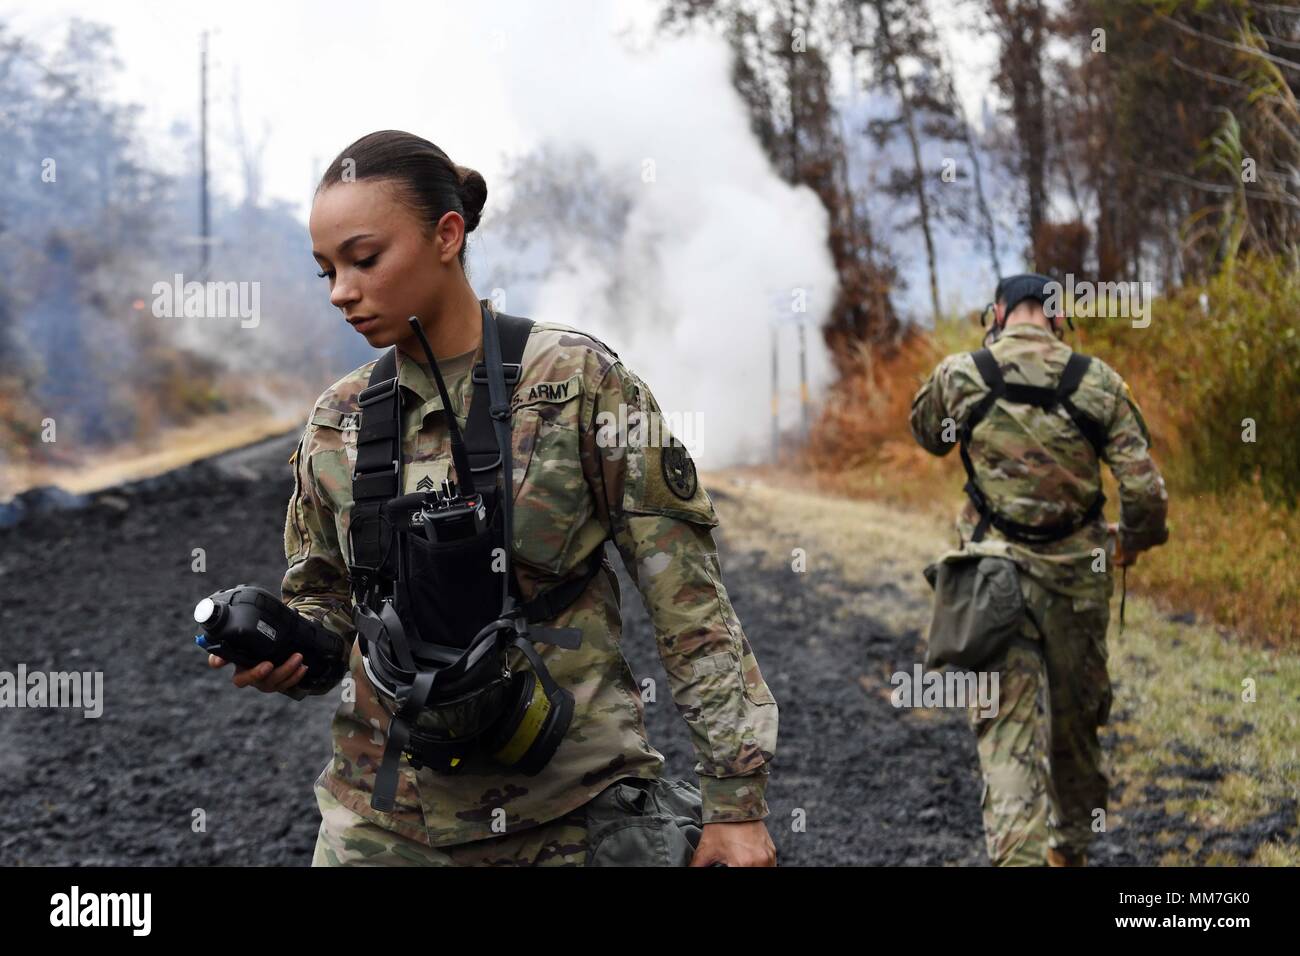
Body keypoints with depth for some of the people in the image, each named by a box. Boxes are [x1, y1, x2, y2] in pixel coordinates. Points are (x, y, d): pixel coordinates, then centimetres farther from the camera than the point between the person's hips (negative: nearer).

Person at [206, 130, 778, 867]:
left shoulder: (579, 381, -8)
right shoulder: (337, 422, 4)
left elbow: (690, 600, -8)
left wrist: (737, 797, -11)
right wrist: (277, 652, -9)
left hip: (572, 812, -3)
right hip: (386, 817, 4)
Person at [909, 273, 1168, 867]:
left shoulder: (959, 375, -4)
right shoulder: (1098, 382, -4)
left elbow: (927, 435, 18)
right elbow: (1145, 489, -6)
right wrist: (1133, 540, 15)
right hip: (1077, 578, 2)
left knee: (1008, 730, -4)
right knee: (1075, 722, 19)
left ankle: (1020, 854, -18)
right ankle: (1071, 850, 35)